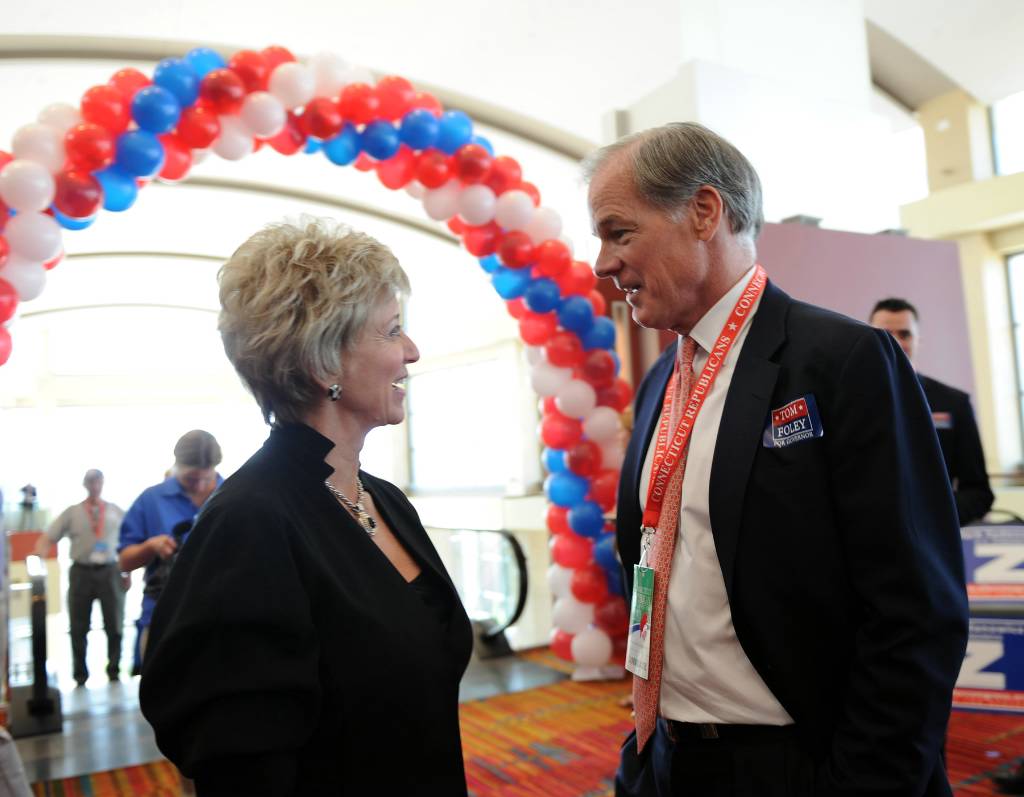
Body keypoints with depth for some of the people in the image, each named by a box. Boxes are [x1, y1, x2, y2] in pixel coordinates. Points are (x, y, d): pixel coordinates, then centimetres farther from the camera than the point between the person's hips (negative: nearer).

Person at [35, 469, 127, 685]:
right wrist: (39, 554, -19)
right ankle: (80, 674, 21)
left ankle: (114, 671, 21)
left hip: (110, 572, 0)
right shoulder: (72, 512, 5)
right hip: (81, 572, 0)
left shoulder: (117, 511, 7)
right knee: (78, 628, 7)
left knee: (114, 626, 6)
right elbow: (47, 539, 0)